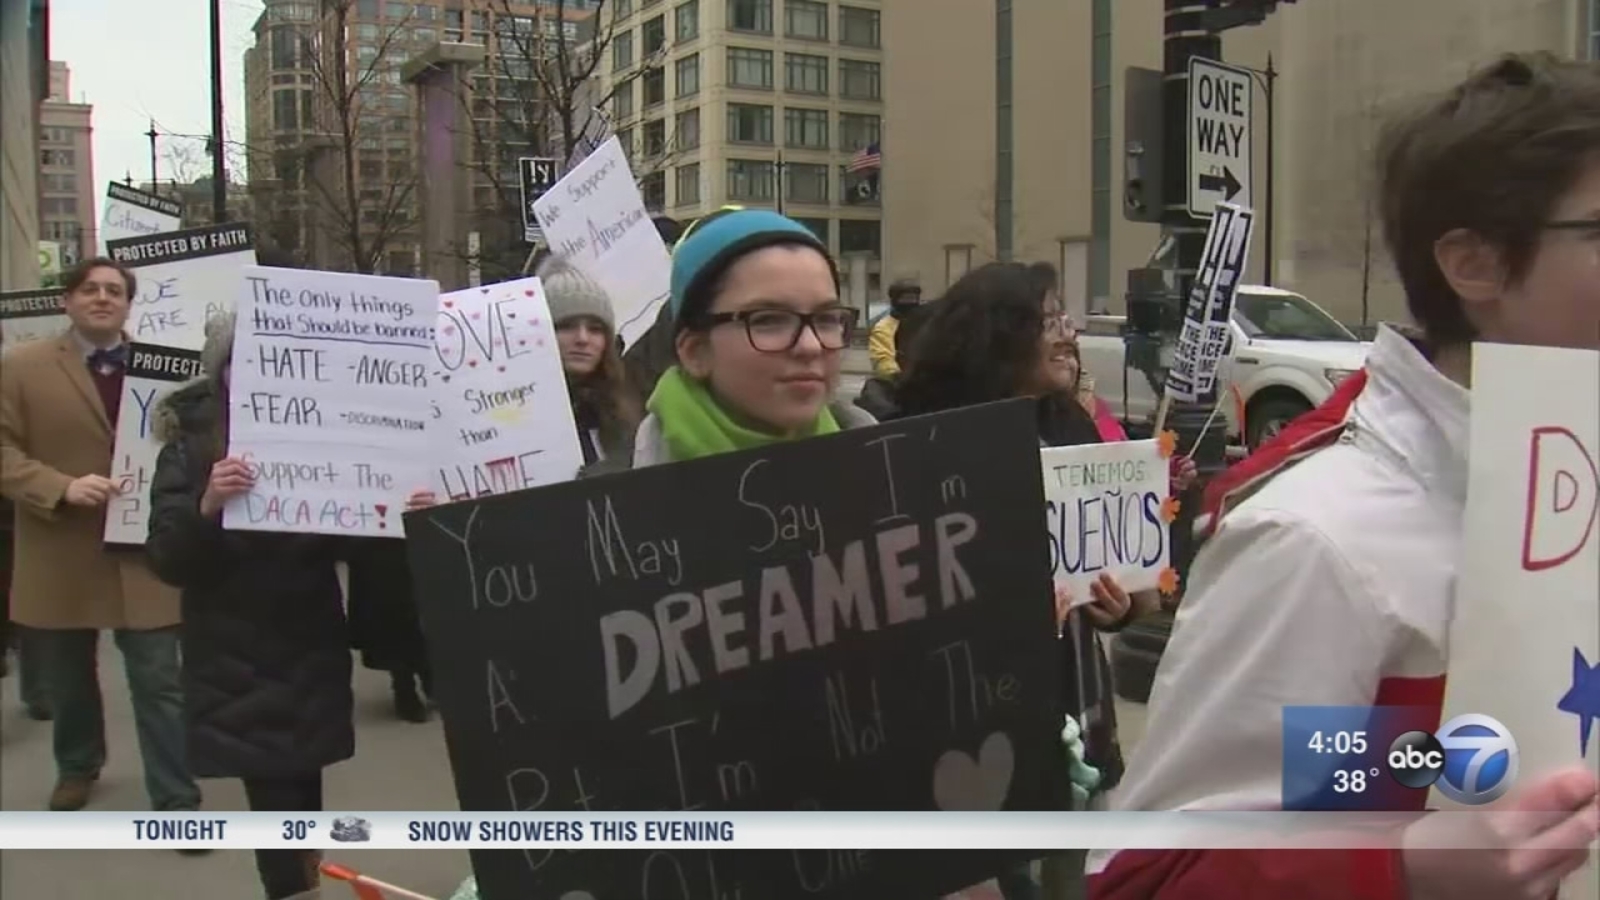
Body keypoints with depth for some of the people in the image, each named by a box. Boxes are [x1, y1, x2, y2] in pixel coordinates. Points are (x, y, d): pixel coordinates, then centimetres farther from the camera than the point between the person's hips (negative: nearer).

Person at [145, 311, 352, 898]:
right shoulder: (189, 451, -4)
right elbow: (169, 561, -10)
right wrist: (207, 507, -30)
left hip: (311, 647, 3)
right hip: (236, 657, -3)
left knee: (303, 788, 10)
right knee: (276, 798, -5)